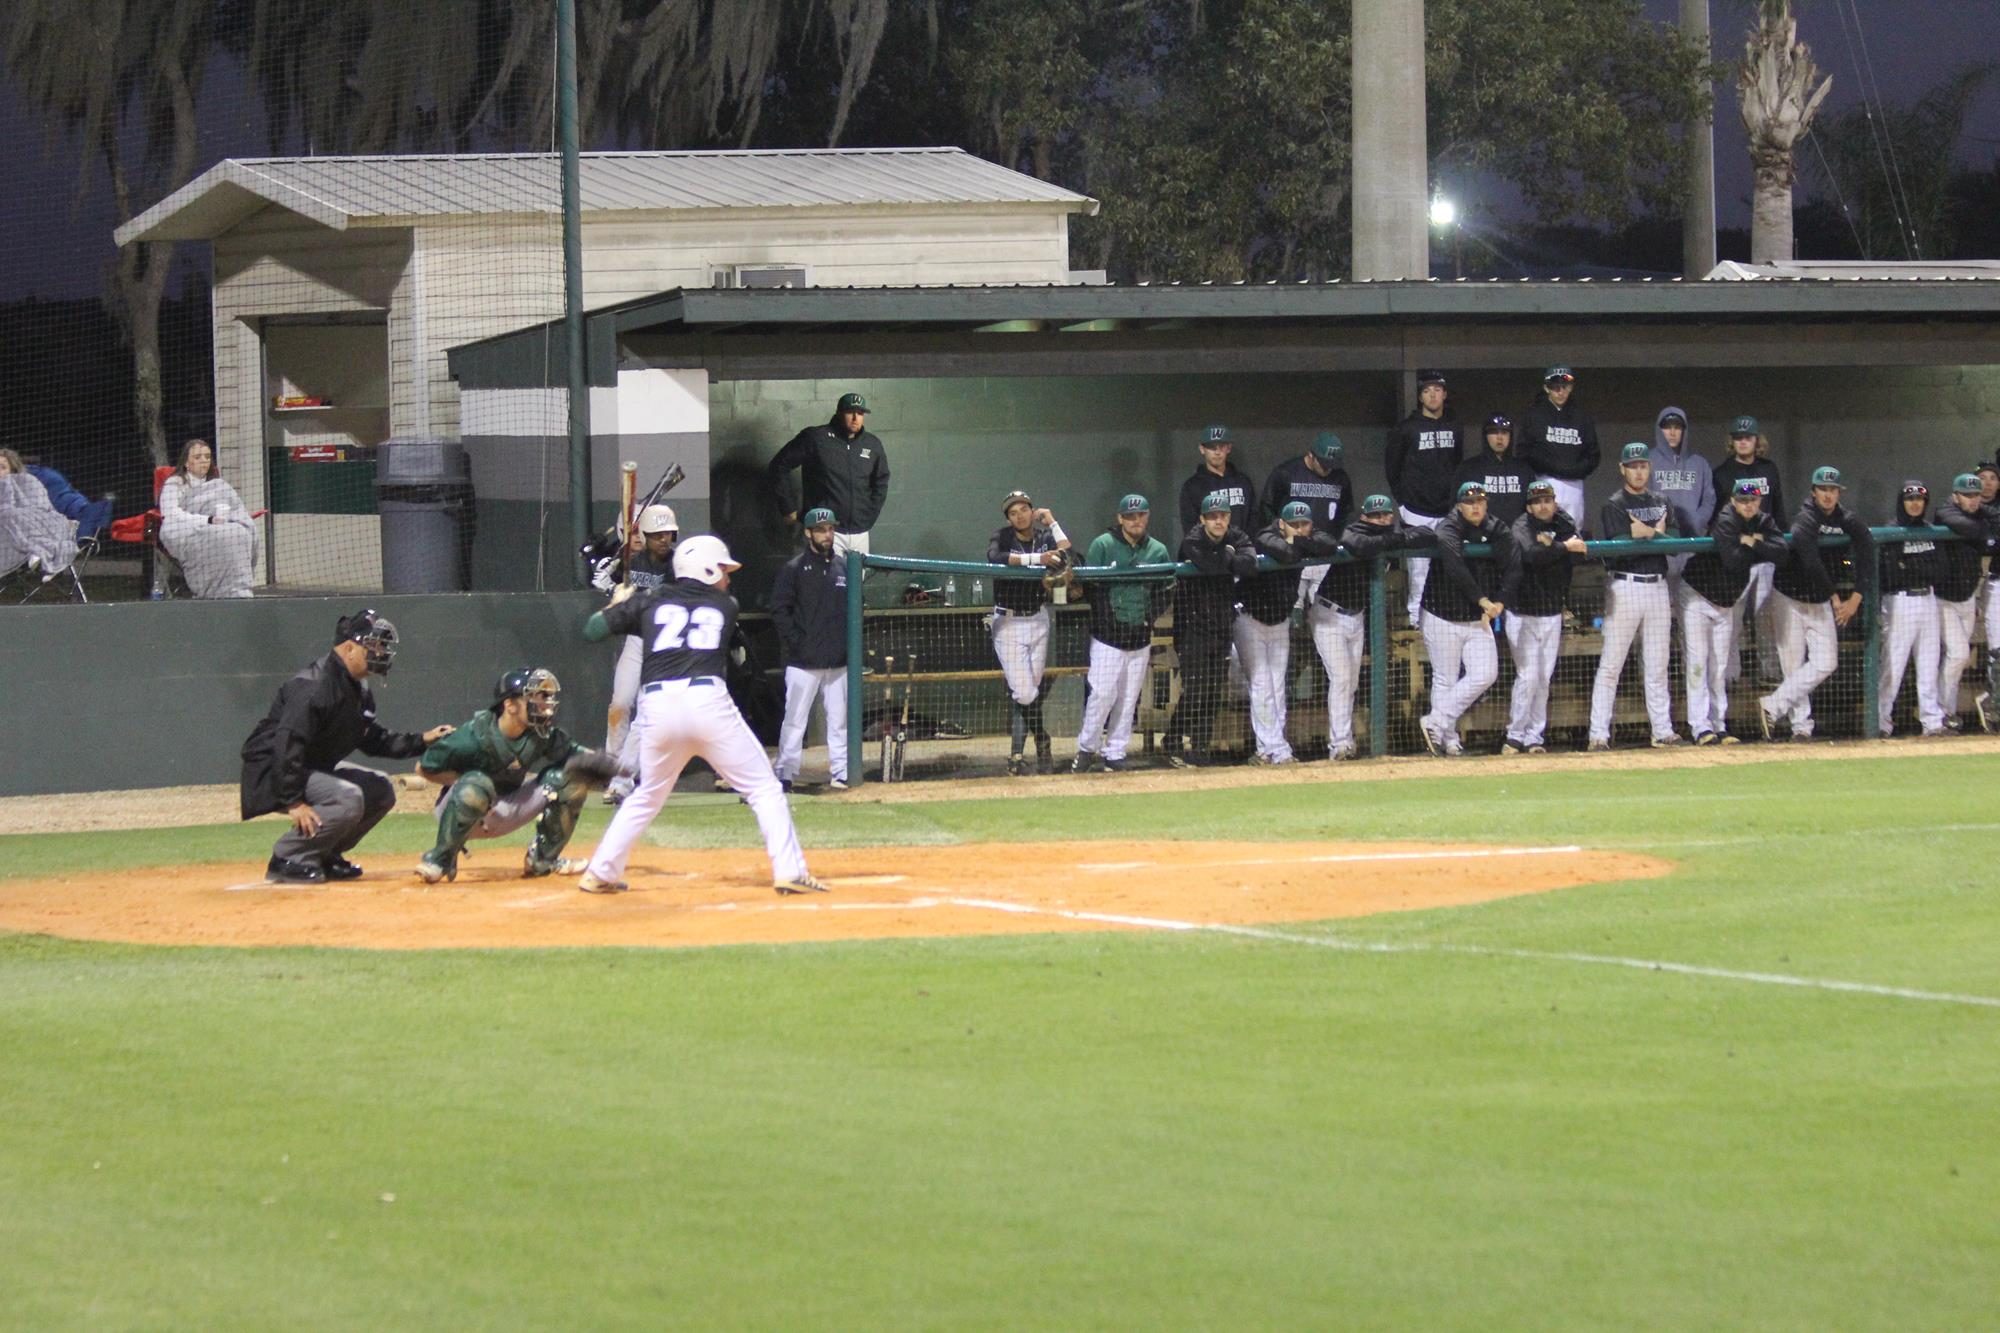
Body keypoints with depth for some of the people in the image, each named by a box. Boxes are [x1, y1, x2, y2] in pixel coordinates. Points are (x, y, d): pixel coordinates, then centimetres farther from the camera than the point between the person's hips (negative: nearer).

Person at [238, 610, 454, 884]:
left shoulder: (359, 692, 7)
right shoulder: (314, 686, -25)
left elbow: (374, 740, 17)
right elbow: (287, 743, -31)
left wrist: (421, 740, 4)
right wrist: (294, 802, -34)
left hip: (316, 768, 10)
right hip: (271, 773, -10)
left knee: (380, 790, 8)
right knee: (348, 799, -29)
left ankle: (324, 857, 11)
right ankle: (286, 860, -16)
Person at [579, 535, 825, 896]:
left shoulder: (651, 601, 17)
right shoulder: (725, 607, 17)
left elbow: (592, 630, 15)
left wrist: (617, 604, 35)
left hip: (657, 707, 3)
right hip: (707, 701, -3)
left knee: (647, 795, 22)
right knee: (764, 789, 5)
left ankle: (601, 874, 20)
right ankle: (789, 872, -5)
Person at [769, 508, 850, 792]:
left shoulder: (843, 567, 12)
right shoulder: (794, 569, -3)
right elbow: (779, 610, -5)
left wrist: (848, 643, 7)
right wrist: (795, 643, -11)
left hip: (837, 661, 5)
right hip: (803, 662, -4)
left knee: (839, 720, 6)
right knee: (795, 720, -4)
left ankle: (839, 774, 12)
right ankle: (784, 776, -2)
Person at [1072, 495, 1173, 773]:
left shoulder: (1158, 551, 8)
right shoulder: (1102, 545, -3)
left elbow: (1166, 592, 13)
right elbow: (1089, 584, -6)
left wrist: (1150, 618, 0)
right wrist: (1106, 619, -9)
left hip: (1140, 637, 4)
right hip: (1108, 635, -4)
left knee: (1129, 698, 6)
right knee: (1102, 693, -9)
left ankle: (1115, 754, 14)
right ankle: (1087, 748, 6)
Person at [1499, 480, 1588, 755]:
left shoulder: (1563, 524, 7)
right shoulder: (1521, 528, -9)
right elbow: (1533, 554, -27)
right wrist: (1564, 547, -24)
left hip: (1552, 616, 5)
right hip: (1523, 615, -5)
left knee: (1544, 678, 6)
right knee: (1527, 677, -9)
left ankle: (1535, 737, 12)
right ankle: (1515, 736, -1)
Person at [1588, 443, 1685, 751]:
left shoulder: (1661, 503, 14)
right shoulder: (1614, 506, -3)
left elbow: (1677, 540, 2)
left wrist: (1646, 533, -10)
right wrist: (1656, 535, -10)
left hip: (1658, 585, 5)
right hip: (1625, 585, -5)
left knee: (1658, 665, 9)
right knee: (1611, 665, -6)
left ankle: (1663, 730, 13)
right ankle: (1599, 734, -6)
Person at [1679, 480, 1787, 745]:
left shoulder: (1763, 522, 0)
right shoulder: (1724, 521, -20)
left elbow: (1779, 551, -15)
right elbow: (1733, 561, -29)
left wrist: (1750, 544, -21)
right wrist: (1755, 545, -14)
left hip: (1726, 603, 6)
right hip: (1697, 596, -6)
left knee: (1720, 667, 7)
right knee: (1698, 663, -9)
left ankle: (1719, 726, 9)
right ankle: (1701, 728, -11)